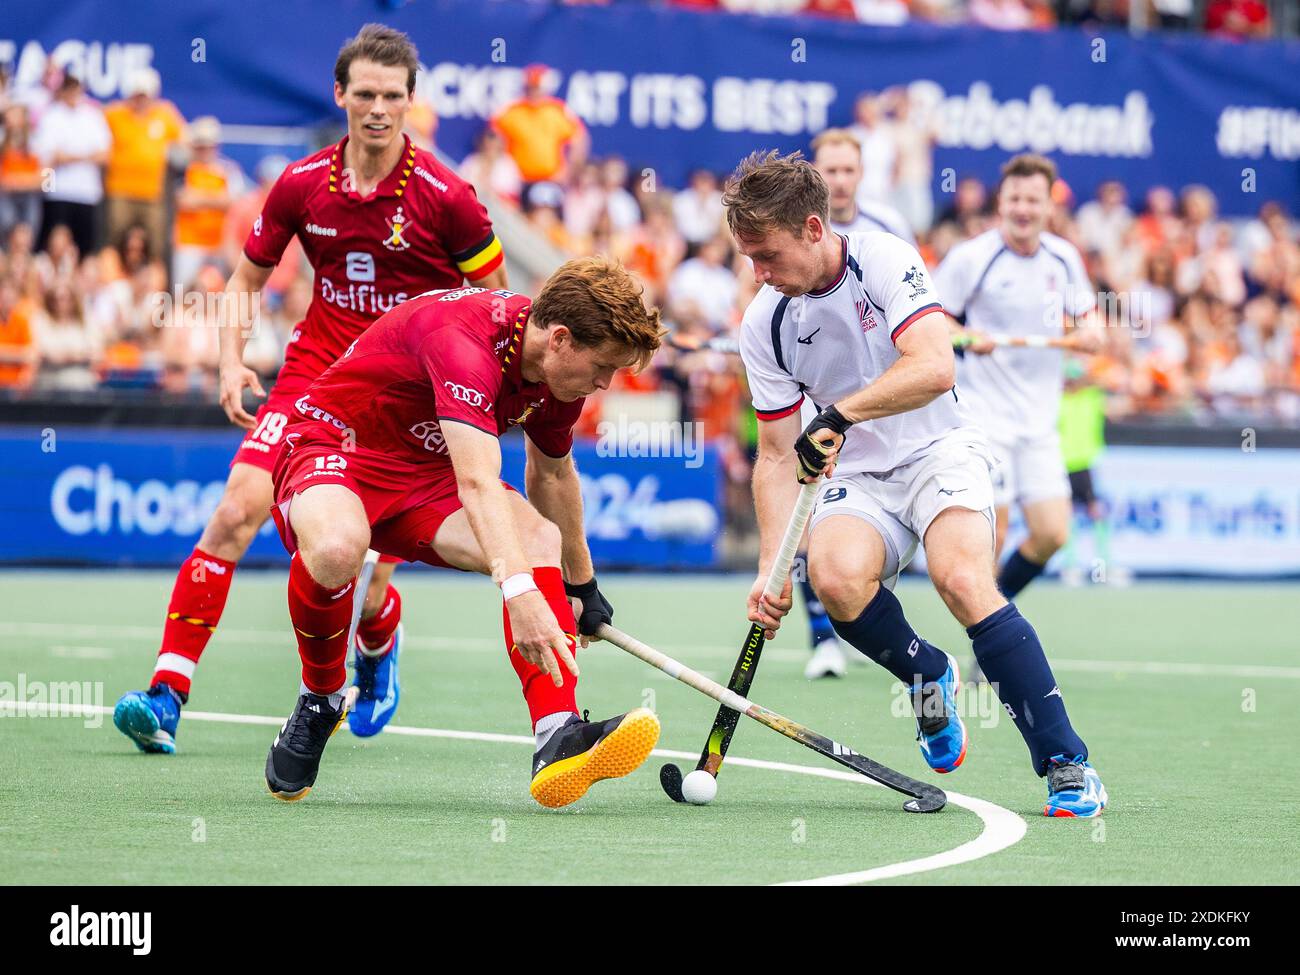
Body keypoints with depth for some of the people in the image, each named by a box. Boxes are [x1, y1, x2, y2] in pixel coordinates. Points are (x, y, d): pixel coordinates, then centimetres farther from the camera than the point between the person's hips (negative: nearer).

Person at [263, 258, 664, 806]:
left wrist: (580, 584, 29)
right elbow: (477, 483, -46)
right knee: (337, 549, -42)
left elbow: (550, 474, 17)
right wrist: (518, 592, -59)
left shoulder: (563, 371, -4)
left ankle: (558, 738, -35)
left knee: (541, 539, -23)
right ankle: (320, 700, -12)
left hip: (426, 473, 7)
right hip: (334, 446, -7)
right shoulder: (465, 340, -33)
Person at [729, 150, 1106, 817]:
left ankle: (1067, 766, -24)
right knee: (837, 579, -30)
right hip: (854, 476, 3)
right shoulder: (763, 325, -2)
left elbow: (933, 368, -29)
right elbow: (778, 456, 1)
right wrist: (770, 568, -10)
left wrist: (840, 413, -39)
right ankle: (927, 675, 2)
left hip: (939, 451, -3)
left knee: (963, 580, -31)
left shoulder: (885, 260, -14)